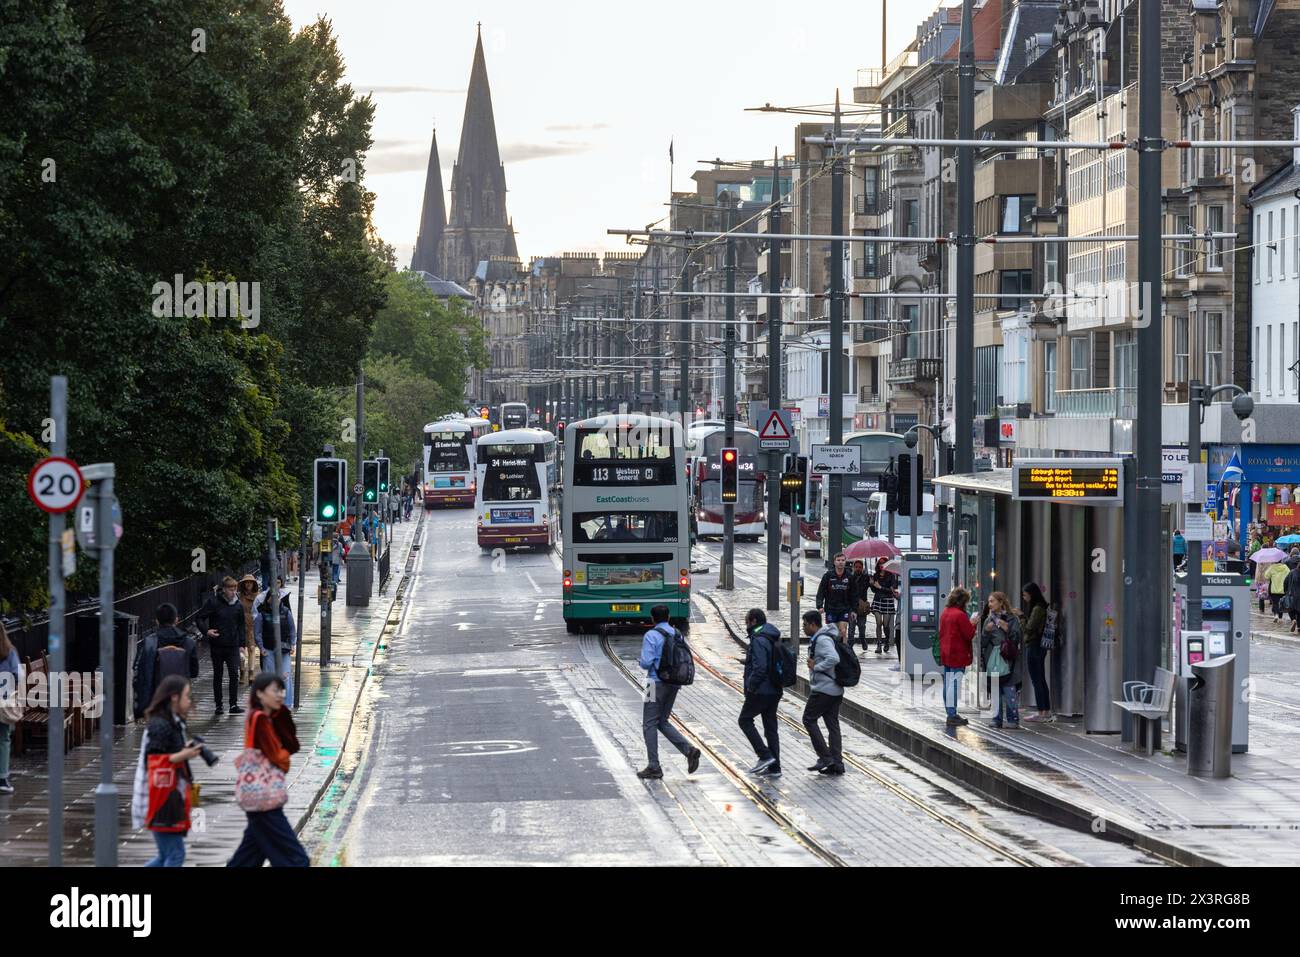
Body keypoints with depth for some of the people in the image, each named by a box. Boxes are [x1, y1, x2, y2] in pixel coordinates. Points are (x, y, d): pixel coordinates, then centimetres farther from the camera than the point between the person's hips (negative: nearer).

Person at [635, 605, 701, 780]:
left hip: (657, 683, -7)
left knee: (649, 724, 3)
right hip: (674, 683, 7)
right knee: (663, 722, 18)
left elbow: (646, 662, -18)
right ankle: (689, 750, 0)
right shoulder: (677, 634, 8)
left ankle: (654, 767, 2)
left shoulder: (651, 636, -12)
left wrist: (640, 661, 4)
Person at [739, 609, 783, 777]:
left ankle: (765, 756, -6)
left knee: (745, 720, 4)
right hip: (775, 690, 9)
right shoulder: (774, 639, 14)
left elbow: (760, 667, -25)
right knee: (770, 727, 11)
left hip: (760, 691, -9)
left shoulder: (759, 640, -16)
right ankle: (774, 767, 11)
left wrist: (750, 686, -16)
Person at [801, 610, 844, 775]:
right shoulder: (817, 638, 16)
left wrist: (816, 667, -19)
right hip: (835, 690, 10)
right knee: (832, 725, 10)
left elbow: (834, 658, -31)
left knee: (809, 719, -1)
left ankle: (825, 757, -4)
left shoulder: (822, 640, -17)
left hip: (823, 689, -10)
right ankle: (837, 763, 10)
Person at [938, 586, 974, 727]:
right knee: (954, 684, -7)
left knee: (948, 684, 12)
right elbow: (970, 634, -15)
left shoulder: (945, 613, 9)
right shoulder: (960, 615, -17)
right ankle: (952, 716, -7)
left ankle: (950, 714, 20)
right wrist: (973, 624, 1)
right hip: (958, 655, -9)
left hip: (946, 654, 9)